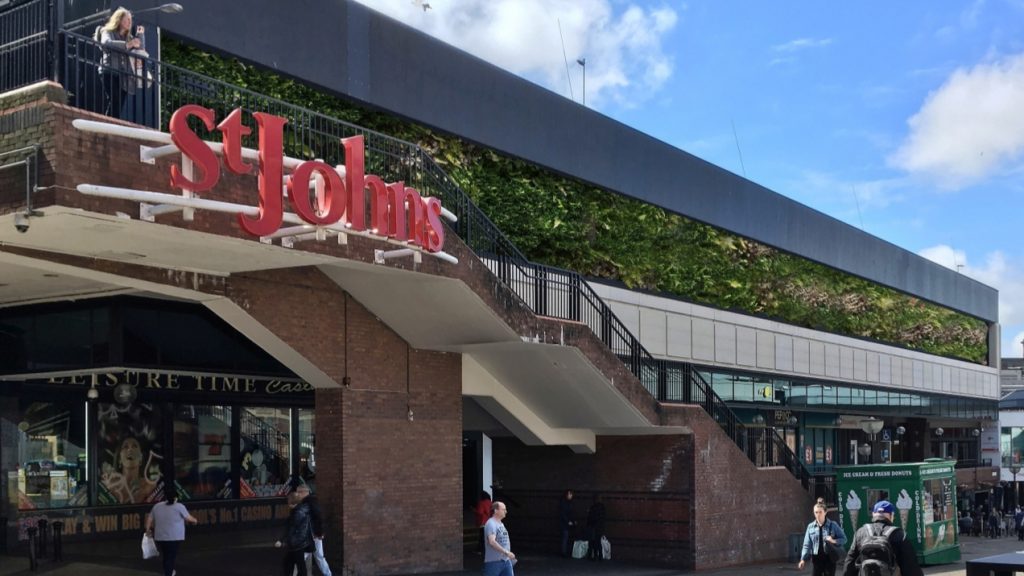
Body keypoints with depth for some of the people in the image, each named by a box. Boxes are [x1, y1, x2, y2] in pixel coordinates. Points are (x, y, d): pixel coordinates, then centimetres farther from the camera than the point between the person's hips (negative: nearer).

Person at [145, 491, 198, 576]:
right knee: (171, 557, -3)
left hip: (160, 537, 5)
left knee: (165, 557, 18)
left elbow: (149, 519, 9)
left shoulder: (157, 506, 9)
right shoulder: (179, 507, -5)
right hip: (175, 537, -5)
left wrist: (148, 529, 18)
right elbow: (188, 518, 0)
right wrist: (194, 521, 19)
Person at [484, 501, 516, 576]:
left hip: (506, 560, 9)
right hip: (493, 561, -9)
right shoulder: (491, 524, -16)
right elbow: (492, 542, -29)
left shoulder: (501, 524, 15)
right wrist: (506, 552, -30)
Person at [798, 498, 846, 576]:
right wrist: (803, 559, -6)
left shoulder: (833, 525, -3)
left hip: (829, 558, -2)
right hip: (816, 558, 2)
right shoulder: (810, 526, 3)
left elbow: (844, 539, 0)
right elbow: (807, 544, 3)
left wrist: (834, 541, -18)